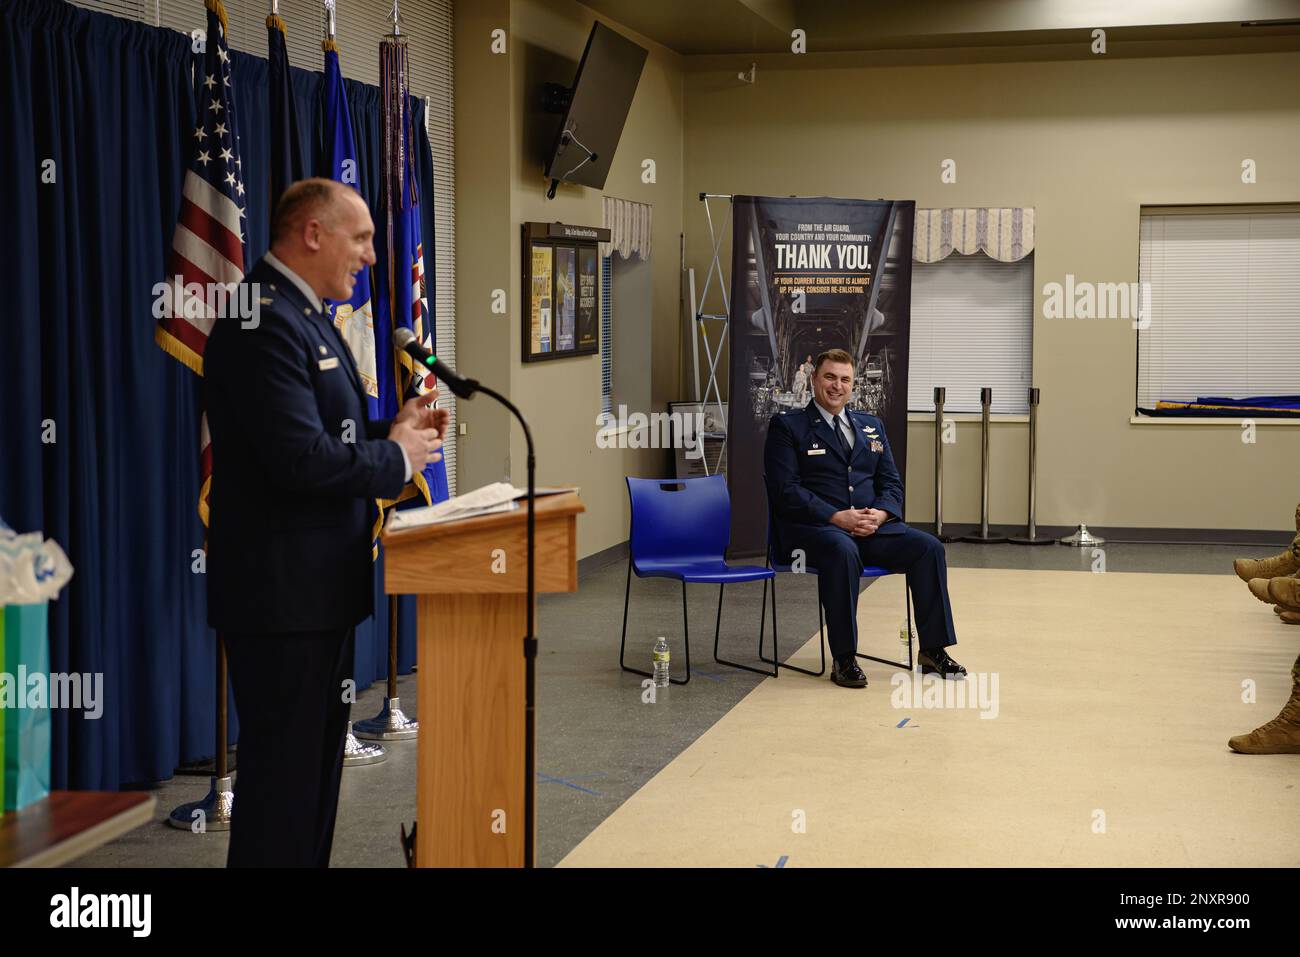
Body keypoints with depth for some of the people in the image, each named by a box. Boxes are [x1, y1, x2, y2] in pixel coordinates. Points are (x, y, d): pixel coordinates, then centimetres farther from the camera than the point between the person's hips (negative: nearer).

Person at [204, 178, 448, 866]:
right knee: (285, 771, -3)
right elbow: (301, 459, -28)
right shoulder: (264, 322, -19)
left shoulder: (302, 316, 15)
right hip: (283, 594, -11)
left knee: (316, 763, 19)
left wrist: (393, 429, 4)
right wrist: (398, 459, -13)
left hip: (319, 586, 11)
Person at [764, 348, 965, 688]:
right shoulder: (787, 426, 3)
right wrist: (837, 517, -19)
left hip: (872, 527, 5)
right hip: (813, 528, -5)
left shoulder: (872, 426, 20)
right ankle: (844, 660, -30)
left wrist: (880, 513, -9)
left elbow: (891, 483, 15)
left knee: (928, 547, -18)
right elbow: (785, 490, -8)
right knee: (842, 550, -39)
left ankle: (933, 651, -10)